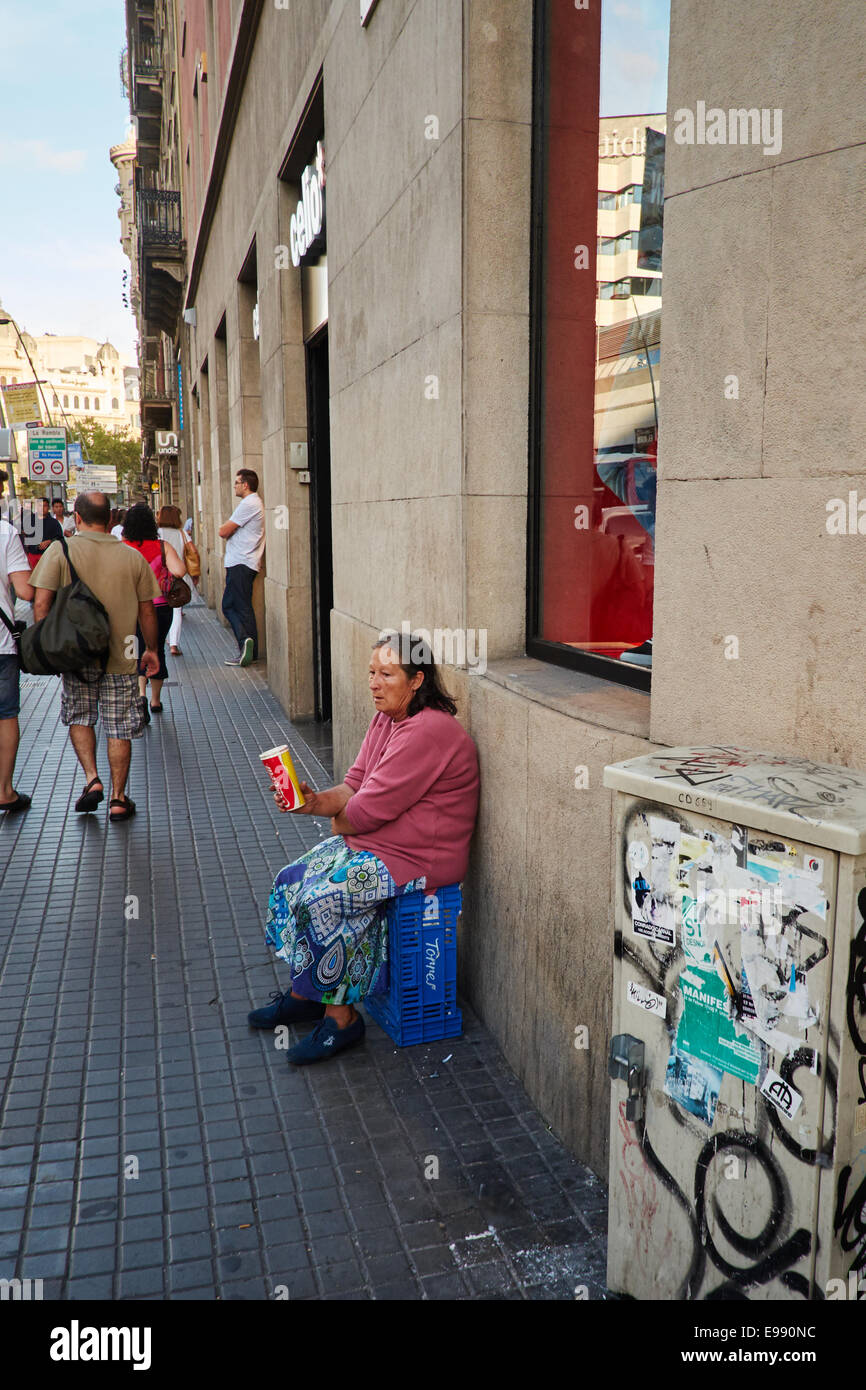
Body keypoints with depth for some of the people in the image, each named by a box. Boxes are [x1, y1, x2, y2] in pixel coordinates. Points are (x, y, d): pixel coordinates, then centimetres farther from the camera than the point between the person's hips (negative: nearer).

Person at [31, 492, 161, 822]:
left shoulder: (60, 550, -5)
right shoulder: (133, 557, -1)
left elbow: (41, 602, -10)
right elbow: (147, 612, 4)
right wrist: (151, 649, 16)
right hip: (120, 658, 0)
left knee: (79, 718, 21)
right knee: (119, 729, 8)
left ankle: (92, 778, 7)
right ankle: (118, 799, 13)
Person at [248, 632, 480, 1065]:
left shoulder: (427, 733, -25)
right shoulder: (385, 720, 8)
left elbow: (370, 808, -22)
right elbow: (354, 787, 8)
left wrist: (339, 822, -3)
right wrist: (317, 801, -11)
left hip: (415, 860, -10)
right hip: (368, 843, 10)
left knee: (321, 899, -21)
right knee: (292, 880, 3)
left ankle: (341, 1016, -4)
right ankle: (304, 993, 17)